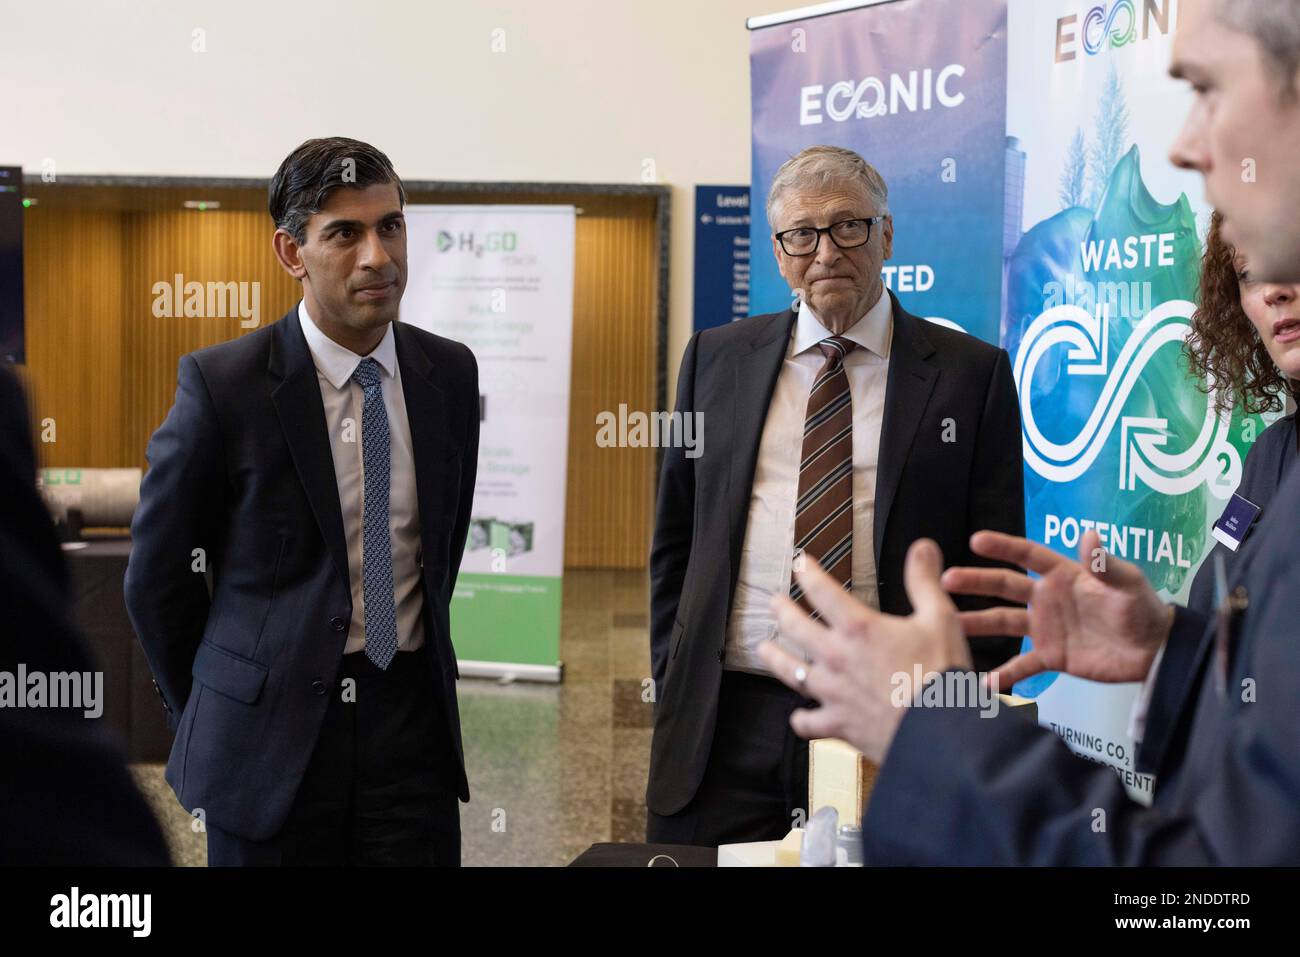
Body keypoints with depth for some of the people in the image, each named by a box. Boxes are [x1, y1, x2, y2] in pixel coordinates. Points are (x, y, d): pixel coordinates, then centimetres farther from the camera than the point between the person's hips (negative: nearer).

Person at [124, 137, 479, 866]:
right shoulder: (223, 383, -11)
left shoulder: (450, 372, 1)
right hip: (269, 737, -3)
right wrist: (210, 715, 5)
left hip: (413, 723, 3)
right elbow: (158, 573, -2)